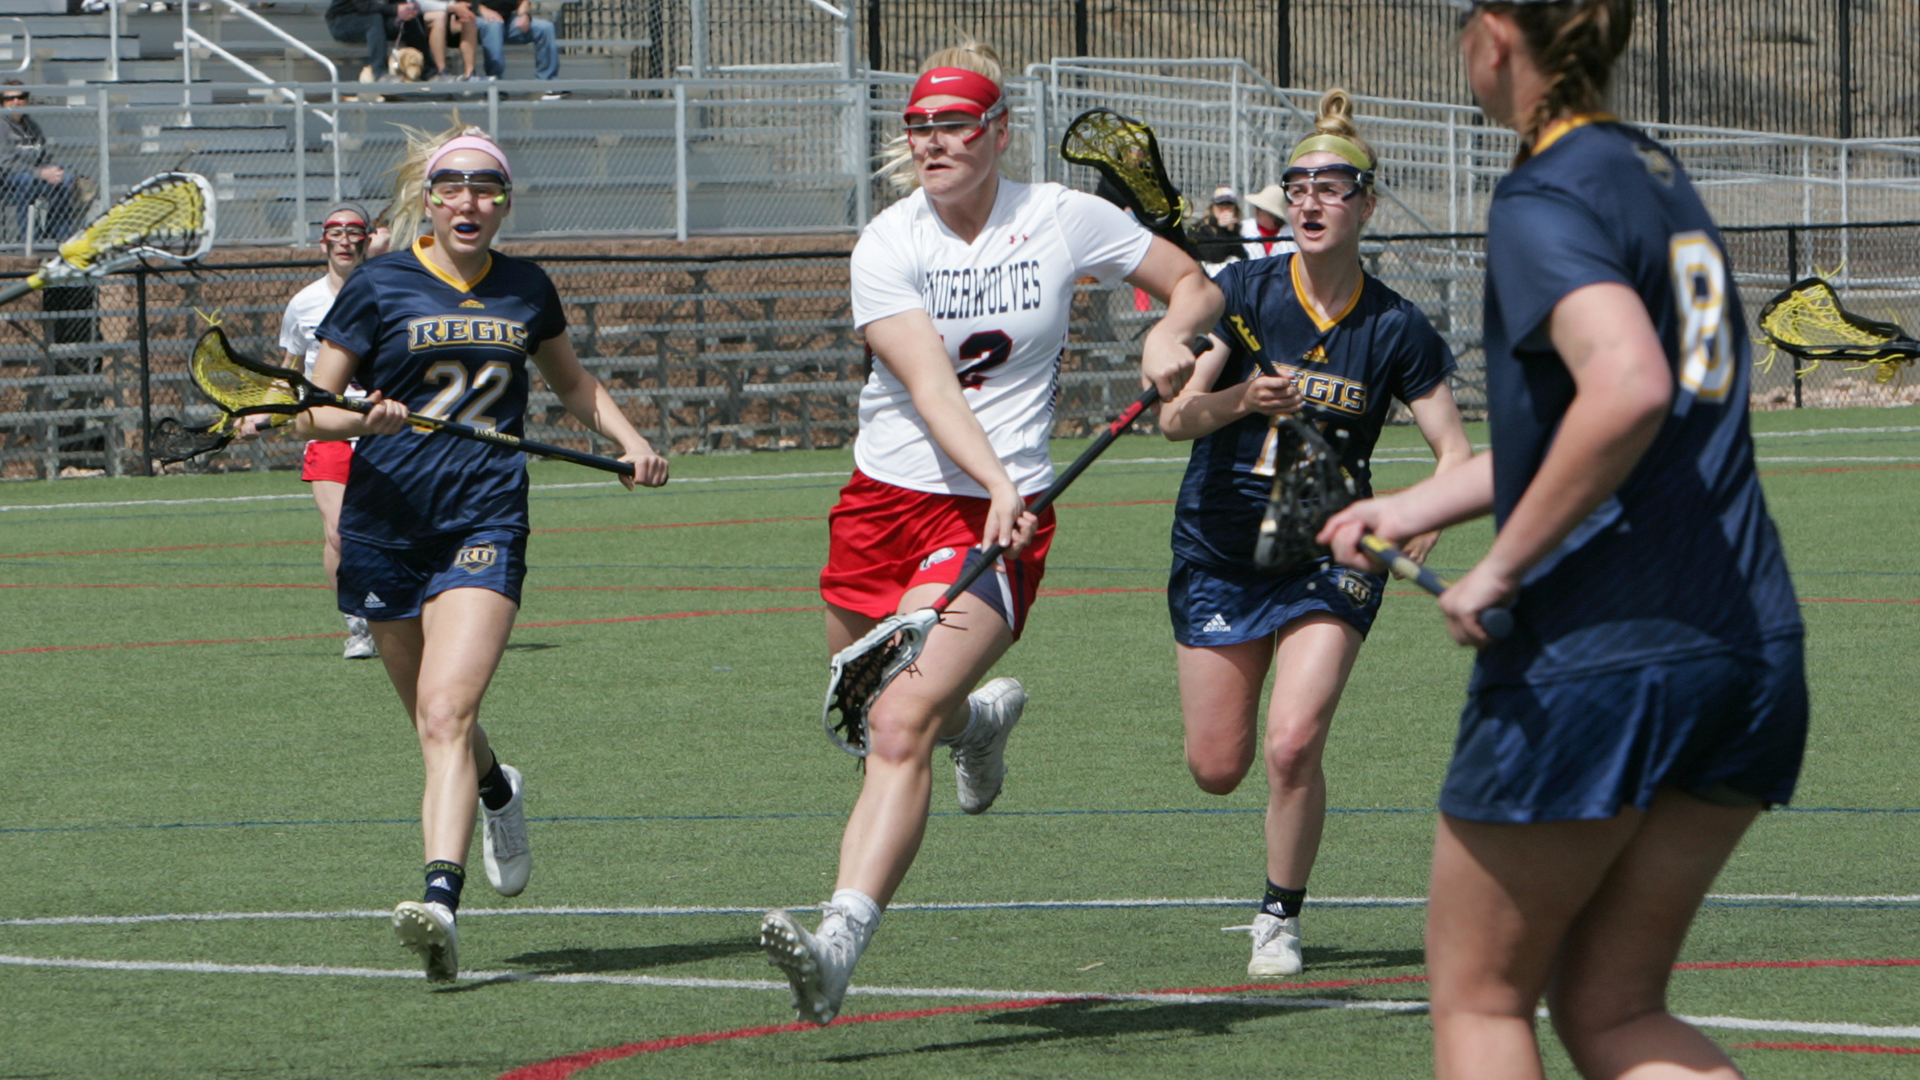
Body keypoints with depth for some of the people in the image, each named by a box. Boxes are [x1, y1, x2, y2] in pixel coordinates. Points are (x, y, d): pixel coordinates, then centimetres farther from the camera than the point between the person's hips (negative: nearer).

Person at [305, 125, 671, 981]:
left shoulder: (525, 291, 10)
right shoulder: (379, 286, 1)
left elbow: (572, 381, 29)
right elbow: (312, 408, 1)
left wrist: (629, 439, 14)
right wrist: (364, 419, -20)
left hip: (486, 524, -1)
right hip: (387, 525, 1)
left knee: (447, 715, -19)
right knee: (437, 725, 12)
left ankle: (441, 901, -31)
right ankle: (497, 791, 47)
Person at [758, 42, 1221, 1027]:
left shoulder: (1064, 220, -1)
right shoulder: (886, 246, -5)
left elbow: (1198, 285, 11)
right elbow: (931, 386, -18)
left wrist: (1170, 332, -12)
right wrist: (997, 481, -34)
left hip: (1001, 515, -3)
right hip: (884, 497, 3)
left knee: (902, 725, -21)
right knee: (868, 718, 15)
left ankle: (839, 944, -32)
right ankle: (980, 718, 51)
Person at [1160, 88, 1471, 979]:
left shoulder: (1395, 329, -8)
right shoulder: (1244, 293, -9)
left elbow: (1454, 451, -6)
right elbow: (1174, 417, -16)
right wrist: (1239, 399, -36)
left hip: (1329, 559, -1)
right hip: (1219, 552, 1)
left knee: (1293, 746, -19)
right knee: (1217, 768, 4)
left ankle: (1281, 917, 2)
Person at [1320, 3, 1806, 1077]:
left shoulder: (1545, 202, -12)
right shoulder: (1660, 177, 16)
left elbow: (1629, 390, -30)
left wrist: (1502, 566, -20)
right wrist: (1418, 506, 34)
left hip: (1596, 655, -8)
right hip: (1750, 646, 8)